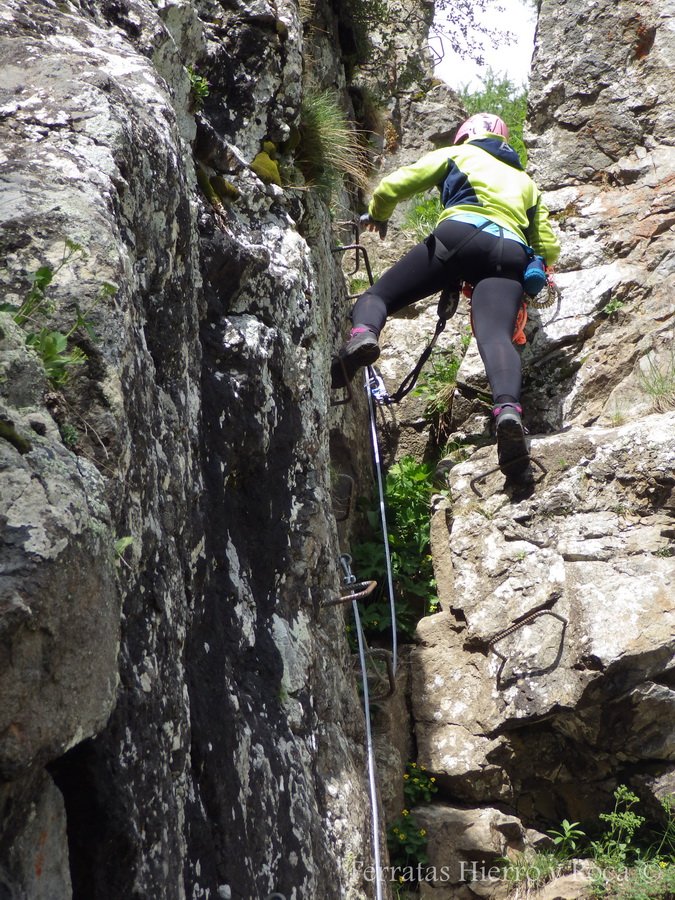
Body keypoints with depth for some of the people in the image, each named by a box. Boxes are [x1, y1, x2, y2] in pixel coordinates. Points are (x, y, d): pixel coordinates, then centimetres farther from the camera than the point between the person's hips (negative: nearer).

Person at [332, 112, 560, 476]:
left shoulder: (456, 154, 29)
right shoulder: (526, 181, 40)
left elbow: (392, 186, 19)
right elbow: (549, 249, 30)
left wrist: (377, 216, 40)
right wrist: (526, 269, 52)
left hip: (460, 232, -2)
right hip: (511, 252, 3)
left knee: (379, 294, 4)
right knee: (495, 334, -20)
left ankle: (363, 334, -32)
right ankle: (507, 407, -51)